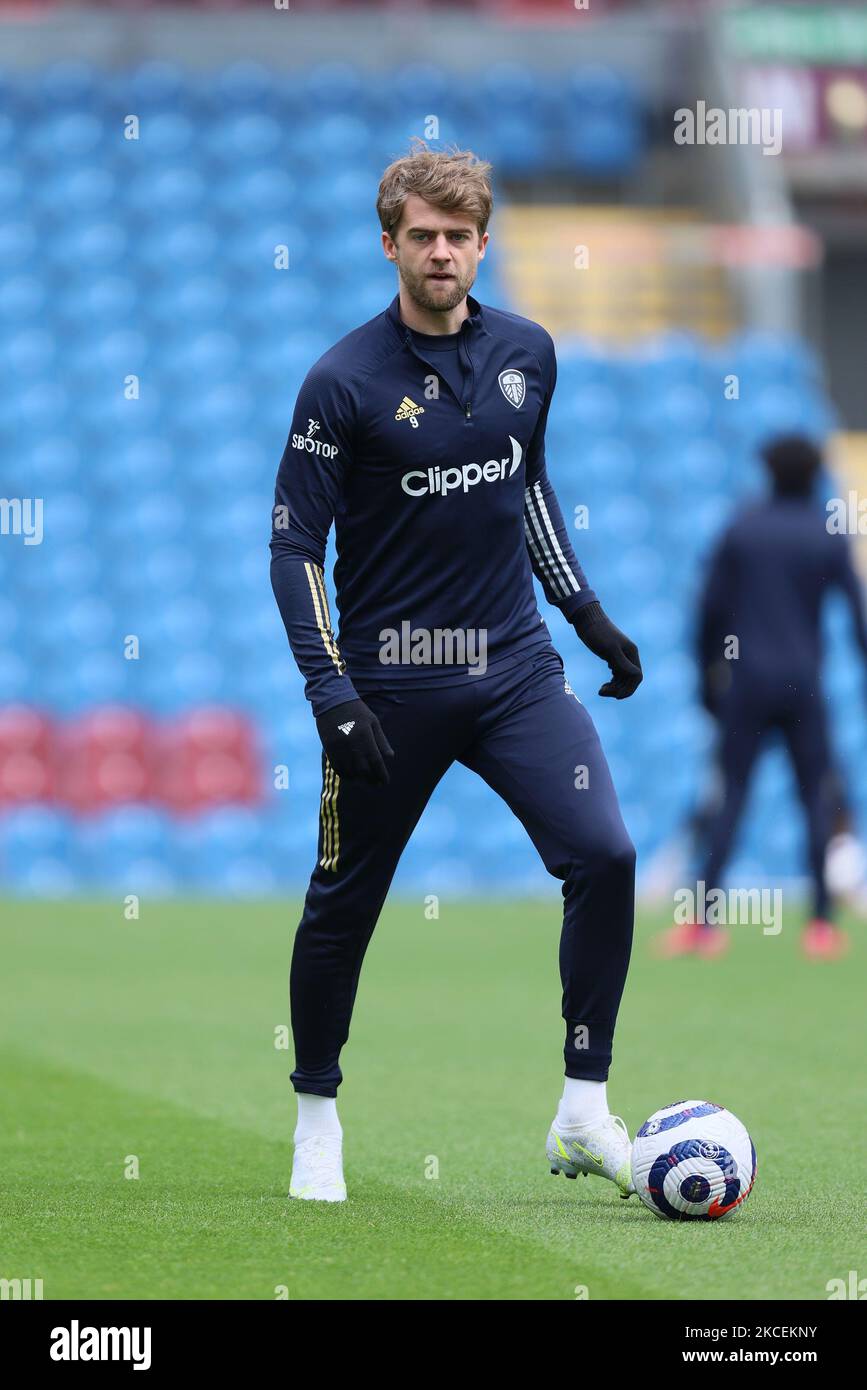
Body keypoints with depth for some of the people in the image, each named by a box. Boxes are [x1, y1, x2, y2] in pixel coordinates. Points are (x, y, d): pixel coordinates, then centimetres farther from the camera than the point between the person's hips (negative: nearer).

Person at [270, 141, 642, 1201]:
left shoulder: (527, 354, 5)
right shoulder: (344, 381, -11)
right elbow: (293, 546, -9)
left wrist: (584, 609, 20)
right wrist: (331, 693, -17)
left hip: (515, 667, 4)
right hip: (390, 680, -3)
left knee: (603, 854, -13)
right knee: (344, 902, 5)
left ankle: (582, 1115, -5)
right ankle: (317, 1116, 26)